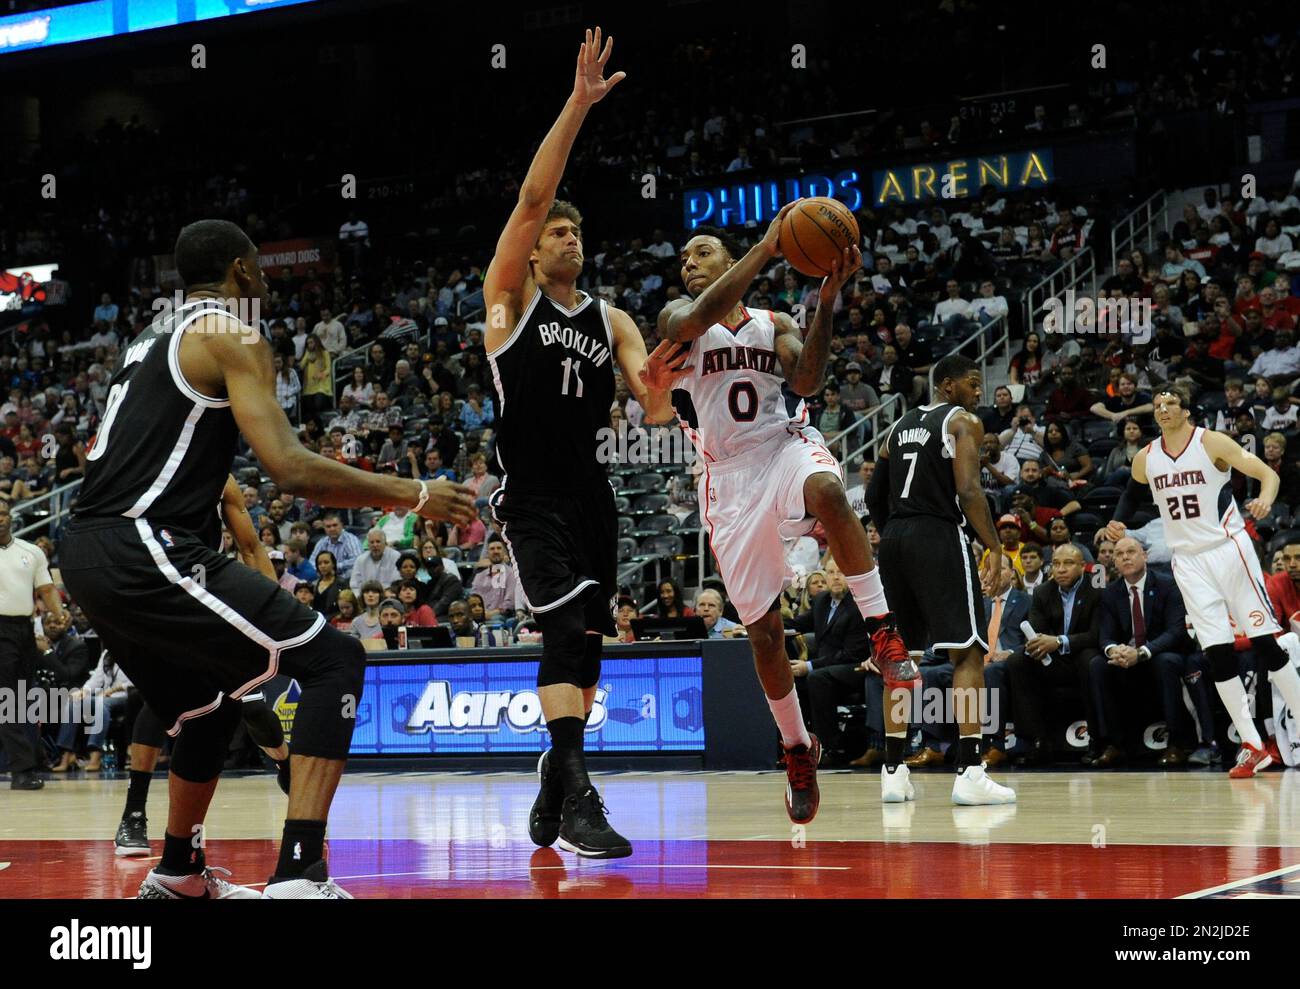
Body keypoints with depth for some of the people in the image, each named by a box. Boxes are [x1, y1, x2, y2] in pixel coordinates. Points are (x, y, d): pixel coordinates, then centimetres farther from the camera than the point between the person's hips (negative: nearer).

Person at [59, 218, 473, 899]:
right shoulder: (233, 335, -4)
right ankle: (299, 875, -19)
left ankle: (177, 874, 41)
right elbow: (291, 467, -14)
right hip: (146, 552, -10)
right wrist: (413, 496, -6)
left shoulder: (151, 338, 23)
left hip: (84, 555, 10)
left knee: (207, 708, 29)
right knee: (335, 662, -8)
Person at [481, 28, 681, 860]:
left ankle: (552, 788, 24)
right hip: (531, 500, -5)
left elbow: (653, 399, 2)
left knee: (584, 646, 9)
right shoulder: (511, 295, 1)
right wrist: (578, 106, -19)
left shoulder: (611, 320, 13)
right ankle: (577, 800, -27)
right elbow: (533, 198, -12)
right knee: (569, 627, -22)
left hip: (591, 495, 6)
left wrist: (656, 391, -24)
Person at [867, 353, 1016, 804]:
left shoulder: (901, 425, 20)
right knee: (968, 653, -6)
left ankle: (893, 772, 14)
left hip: (894, 540, 7)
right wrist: (995, 547, -12)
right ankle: (969, 773, -15)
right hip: (940, 536, -7)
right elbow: (968, 490, -14)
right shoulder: (964, 421, -1)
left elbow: (874, 496, 19)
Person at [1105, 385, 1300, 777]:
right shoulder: (1145, 459, 7)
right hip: (1188, 559, 4)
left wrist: (1266, 499, -32)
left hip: (1228, 548, -4)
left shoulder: (1212, 443, -7)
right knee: (1216, 652, -4)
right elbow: (1131, 493, 27)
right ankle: (1252, 746, -2)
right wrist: (1118, 522, 8)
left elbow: (1267, 473, -10)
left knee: (1264, 640, -8)